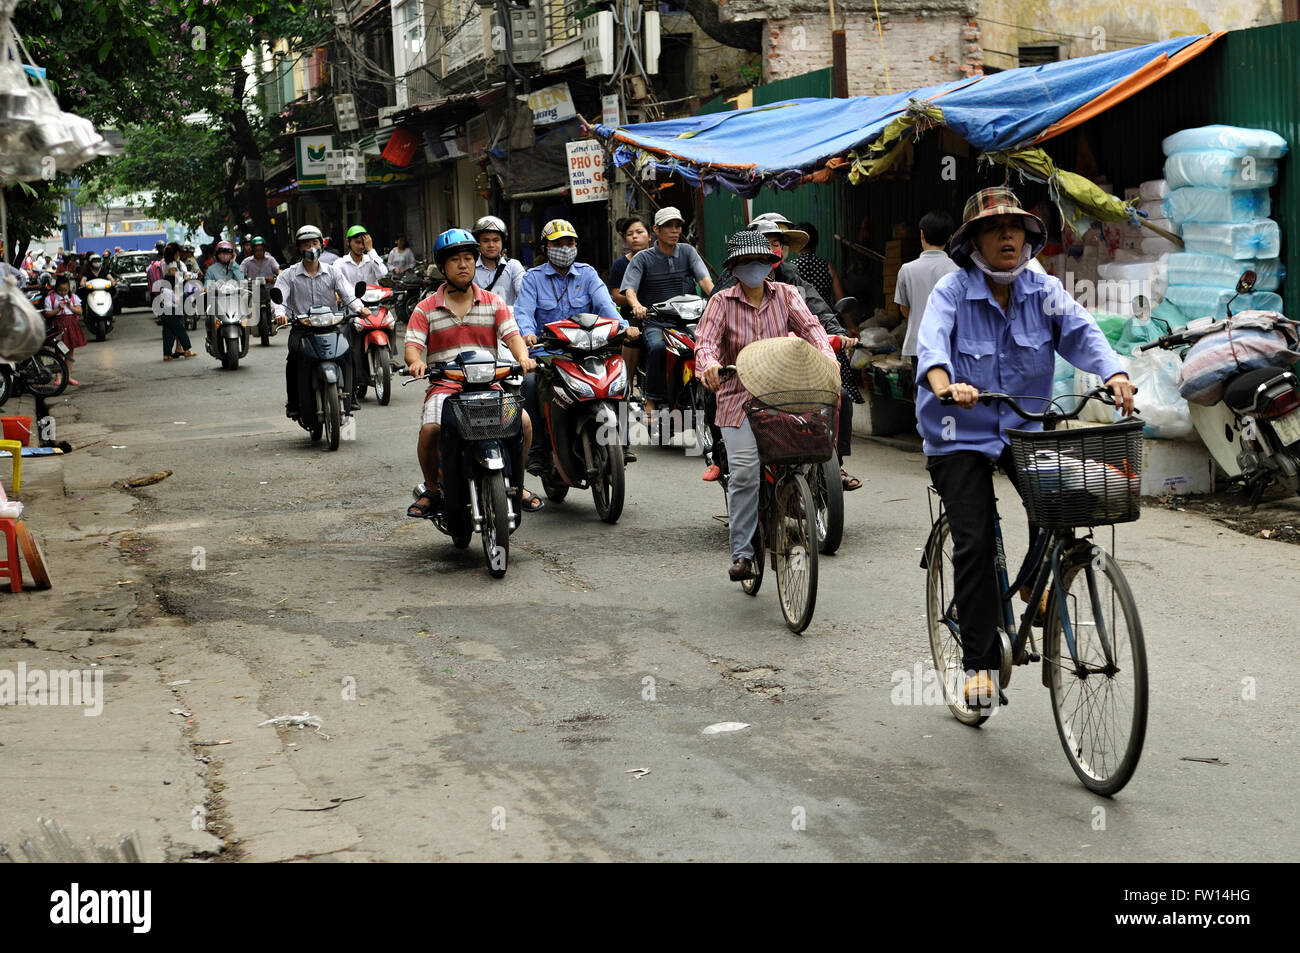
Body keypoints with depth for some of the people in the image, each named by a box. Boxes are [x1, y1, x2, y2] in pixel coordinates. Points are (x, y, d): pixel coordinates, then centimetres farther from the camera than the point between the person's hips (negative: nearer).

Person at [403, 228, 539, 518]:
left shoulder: (493, 303, 12)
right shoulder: (426, 309, 9)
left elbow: (511, 334, 0)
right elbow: (412, 345, -1)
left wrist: (523, 357, -22)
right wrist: (416, 362, -25)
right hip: (444, 386, -1)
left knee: (523, 421, -24)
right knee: (430, 429, -30)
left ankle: (517, 485, 1)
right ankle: (431, 490, -3)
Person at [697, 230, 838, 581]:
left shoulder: (786, 295, 9)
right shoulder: (722, 302, 2)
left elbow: (808, 326, -4)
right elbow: (705, 341, -9)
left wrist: (827, 354, -23)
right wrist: (709, 363, -32)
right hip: (739, 397, -2)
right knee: (744, 472, -14)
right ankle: (741, 553, -8)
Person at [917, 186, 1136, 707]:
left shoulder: (1043, 290, 0)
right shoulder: (951, 291, -10)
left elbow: (1081, 331, -15)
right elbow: (932, 343, -28)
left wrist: (1115, 375, -35)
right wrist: (946, 386, -50)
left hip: (1025, 428, 3)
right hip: (961, 435, -3)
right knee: (974, 543, -10)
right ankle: (979, 661, 0)